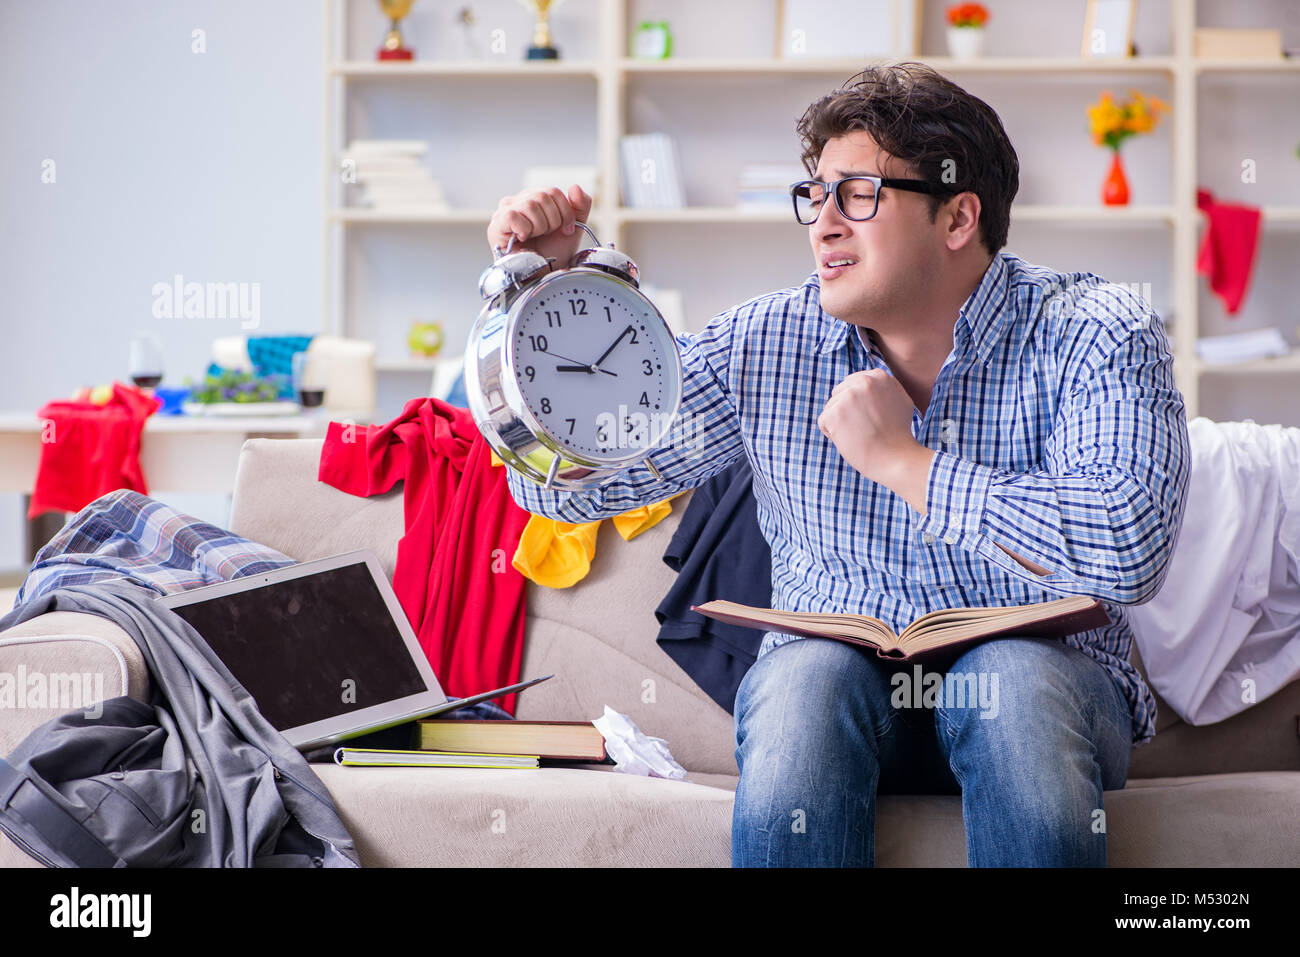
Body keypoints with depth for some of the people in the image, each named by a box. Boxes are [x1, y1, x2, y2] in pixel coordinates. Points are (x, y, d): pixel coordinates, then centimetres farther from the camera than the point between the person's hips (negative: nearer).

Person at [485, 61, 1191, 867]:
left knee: (1014, 676, -35)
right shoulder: (762, 345, 0)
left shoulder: (1097, 337, -10)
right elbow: (564, 483, 2)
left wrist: (901, 460, -19)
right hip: (830, 684, 2)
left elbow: (1129, 550, -27)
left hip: (1041, 674, -2)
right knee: (807, 669, -32)